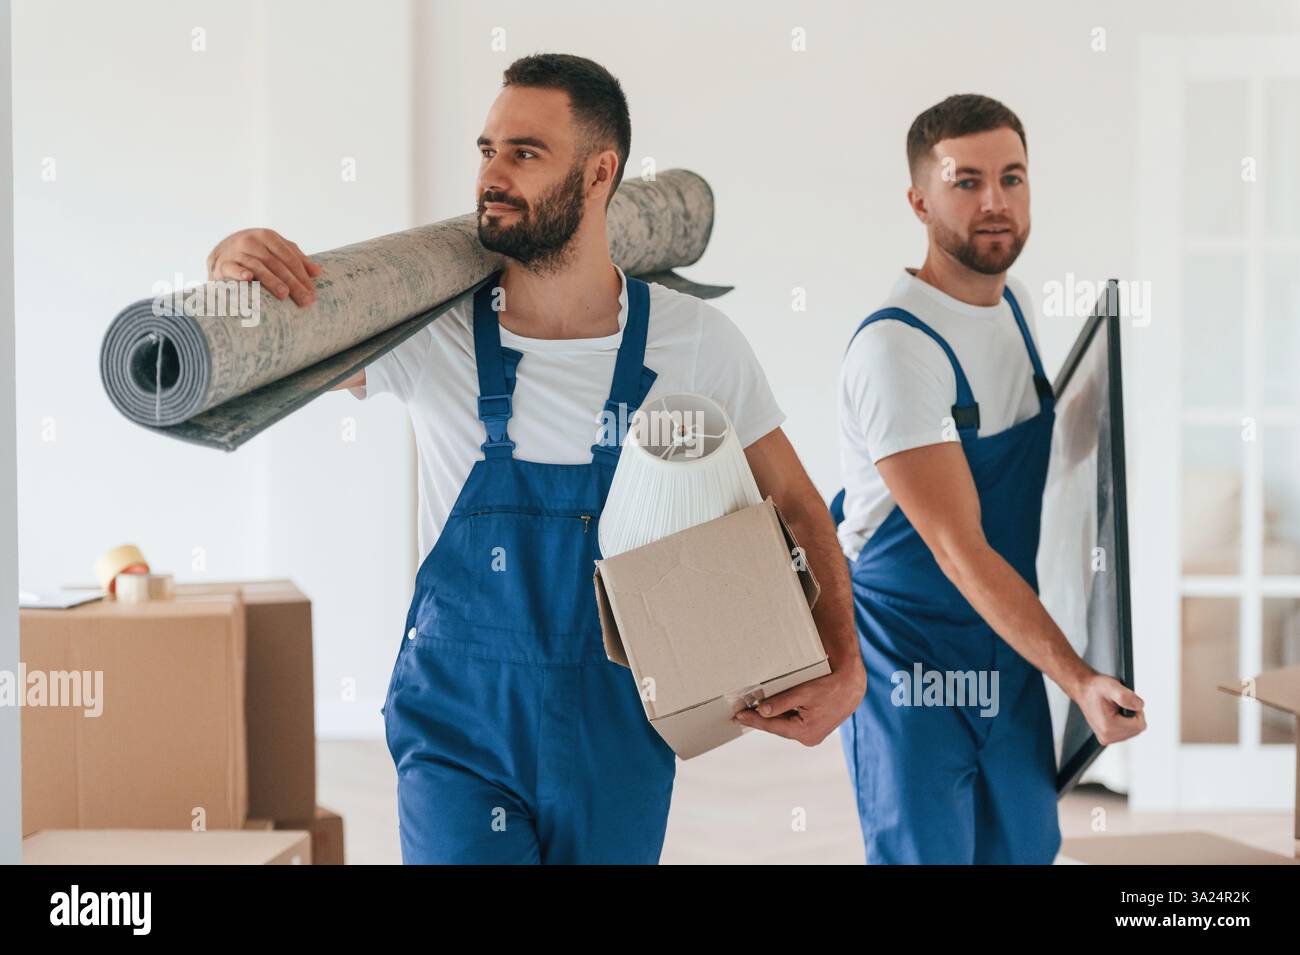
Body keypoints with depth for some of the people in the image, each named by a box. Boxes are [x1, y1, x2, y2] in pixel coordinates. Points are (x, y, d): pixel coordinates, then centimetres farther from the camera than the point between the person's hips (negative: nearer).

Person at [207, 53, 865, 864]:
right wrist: (234, 267, -24)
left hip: (617, 736, 1)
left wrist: (844, 663, -9)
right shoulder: (433, 335, -10)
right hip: (458, 732, -1)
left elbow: (798, 507, 3)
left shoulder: (695, 342, -7)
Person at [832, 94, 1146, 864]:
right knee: (926, 852, -2)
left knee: (1023, 844, 14)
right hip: (912, 661, -8)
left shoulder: (1015, 302, 3)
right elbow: (957, 546, -25)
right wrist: (1078, 679, -28)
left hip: (1010, 645, 8)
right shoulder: (897, 346, -23)